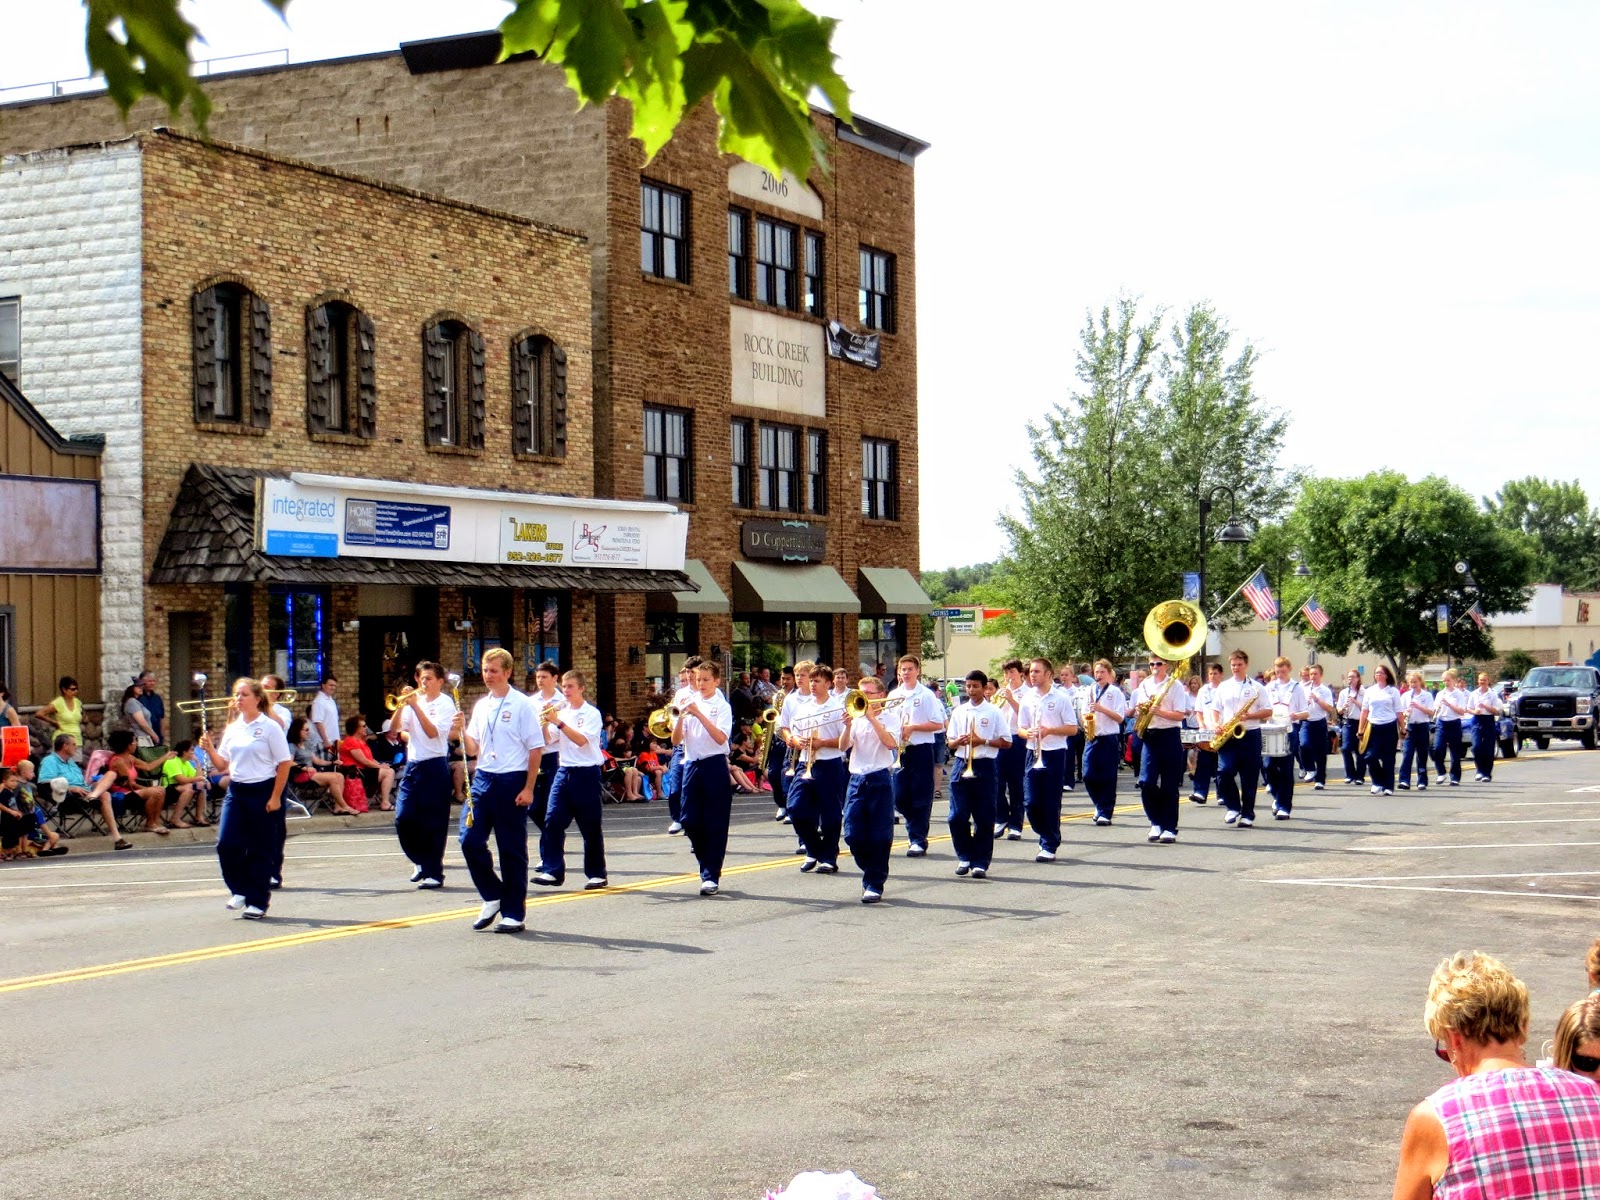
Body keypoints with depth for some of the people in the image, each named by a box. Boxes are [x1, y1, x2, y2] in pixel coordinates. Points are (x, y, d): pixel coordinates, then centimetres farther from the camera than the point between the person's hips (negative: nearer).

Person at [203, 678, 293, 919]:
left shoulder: (270, 727, -7)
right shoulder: (232, 729, 9)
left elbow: (285, 763, -7)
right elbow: (222, 764, 14)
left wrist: (275, 797, -11)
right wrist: (209, 748, -5)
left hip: (262, 791, -5)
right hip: (236, 791, 5)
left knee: (260, 850, 2)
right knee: (226, 844, -6)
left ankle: (258, 902, 12)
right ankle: (240, 890, 15)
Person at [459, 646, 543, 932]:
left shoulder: (522, 705, -6)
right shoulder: (481, 706, 11)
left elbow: (536, 748, -6)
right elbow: (474, 749, 15)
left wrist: (528, 788, -11)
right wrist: (462, 733, -6)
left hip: (512, 780, -5)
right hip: (483, 779, 5)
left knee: (512, 849, 2)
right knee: (470, 840, -2)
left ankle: (514, 913, 10)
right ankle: (492, 897, 17)